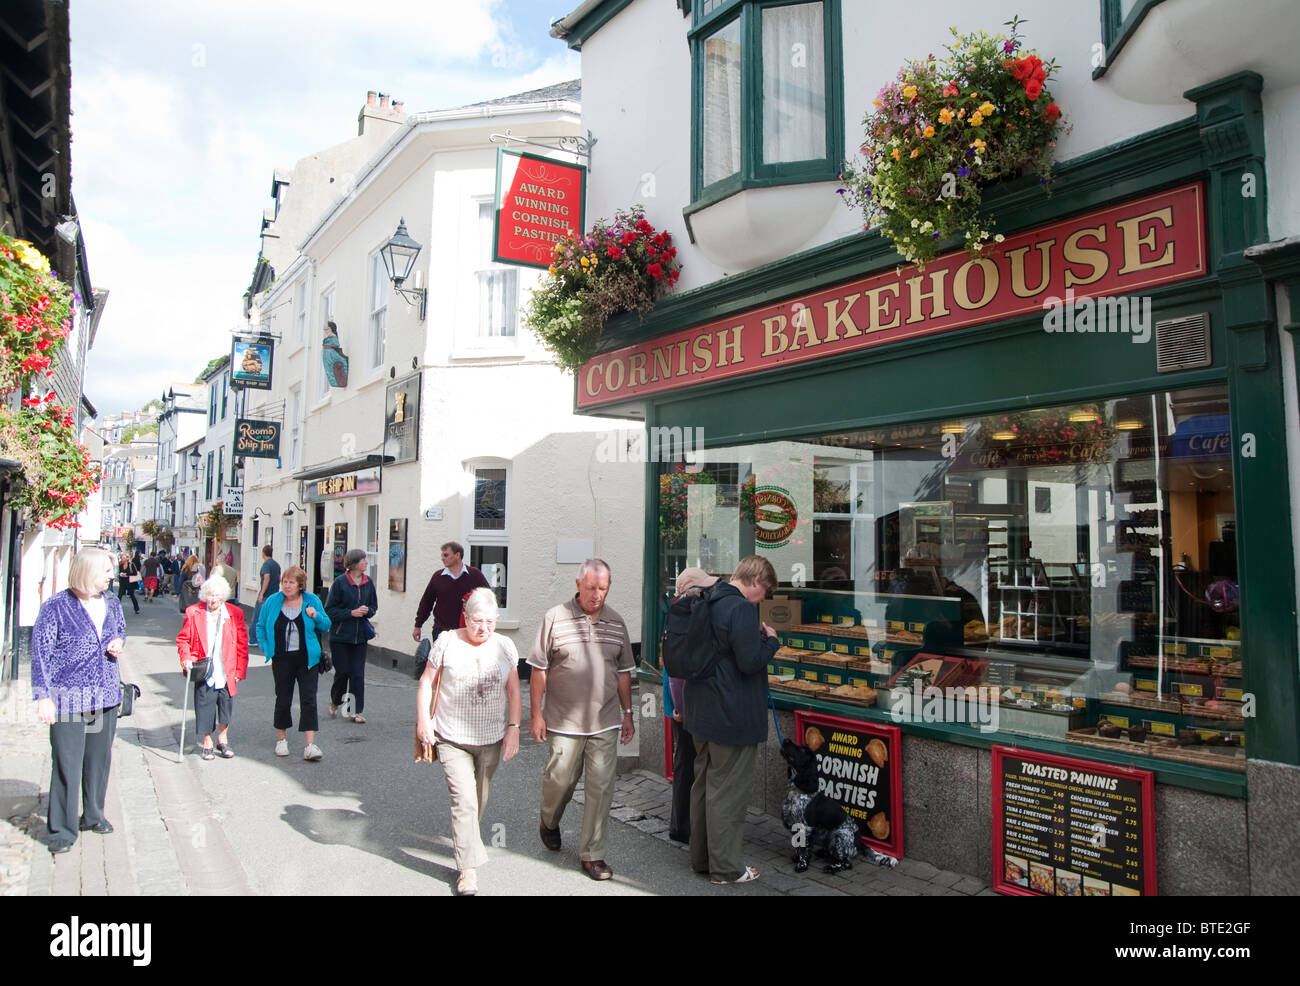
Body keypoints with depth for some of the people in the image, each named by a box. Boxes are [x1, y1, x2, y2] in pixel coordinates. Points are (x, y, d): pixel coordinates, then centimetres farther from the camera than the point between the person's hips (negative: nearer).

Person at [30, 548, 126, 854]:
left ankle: (93, 815, 31)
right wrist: (43, 697, -14)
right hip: (68, 698, -5)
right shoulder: (56, 606, -9)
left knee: (100, 759, 14)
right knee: (66, 764, -2)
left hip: (106, 695, 5)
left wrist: (119, 643, 1)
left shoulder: (111, 602, 7)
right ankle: (62, 830, 10)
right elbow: (40, 652, -9)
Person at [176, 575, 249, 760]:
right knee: (205, 708, 4)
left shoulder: (235, 613, 0)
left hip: (227, 673, 0)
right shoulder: (193, 613, 0)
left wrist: (240, 671, -1)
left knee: (226, 706, 5)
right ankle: (207, 743, 22)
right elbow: (182, 639, 7)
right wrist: (186, 658, -11)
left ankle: (223, 740, 25)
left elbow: (242, 645, 3)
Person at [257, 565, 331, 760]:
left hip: (307, 659, -1)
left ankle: (310, 745, -7)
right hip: (282, 659, 1)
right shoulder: (272, 601, 3)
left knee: (308, 700, -6)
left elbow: (326, 626, 6)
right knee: (283, 699, 10)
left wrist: (316, 616, -13)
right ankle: (281, 739, 29)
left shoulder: (312, 600, 1)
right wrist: (266, 648, 2)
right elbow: (261, 626, 13)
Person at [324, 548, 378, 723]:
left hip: (360, 636, 4)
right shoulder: (340, 582, -10)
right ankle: (335, 702, 30)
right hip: (340, 636, -4)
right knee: (342, 672, 2)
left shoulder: (368, 583, 4)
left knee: (358, 674, 1)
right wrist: (351, 613, -17)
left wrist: (367, 610, -7)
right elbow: (330, 610, -8)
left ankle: (355, 711, 8)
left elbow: (374, 606, 14)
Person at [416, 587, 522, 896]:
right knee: (463, 800, -11)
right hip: (452, 738, -3)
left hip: (491, 739, 3)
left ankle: (464, 843, 42)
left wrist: (514, 728, 0)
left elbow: (514, 691, 7)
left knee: (479, 799, 16)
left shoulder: (504, 646, 2)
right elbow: (427, 682, 4)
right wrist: (423, 719, -4)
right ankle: (468, 869, -4)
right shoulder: (447, 642, -4)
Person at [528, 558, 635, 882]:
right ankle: (549, 822, 41)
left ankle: (592, 853, 17)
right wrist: (536, 714, -4)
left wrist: (627, 714, 12)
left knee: (601, 787, 3)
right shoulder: (555, 618, -5)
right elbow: (539, 670, -2)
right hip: (563, 722, -3)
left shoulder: (616, 622, 7)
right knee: (560, 779, 9)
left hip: (605, 722, 3)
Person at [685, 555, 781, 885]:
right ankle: (725, 867, 13)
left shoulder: (709, 604, 9)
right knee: (727, 790, 2)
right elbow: (750, 661, -24)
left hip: (702, 711, 9)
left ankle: (701, 857, 31)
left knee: (703, 784, 18)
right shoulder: (741, 608, -21)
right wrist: (771, 640, -7)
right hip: (732, 716, -9)